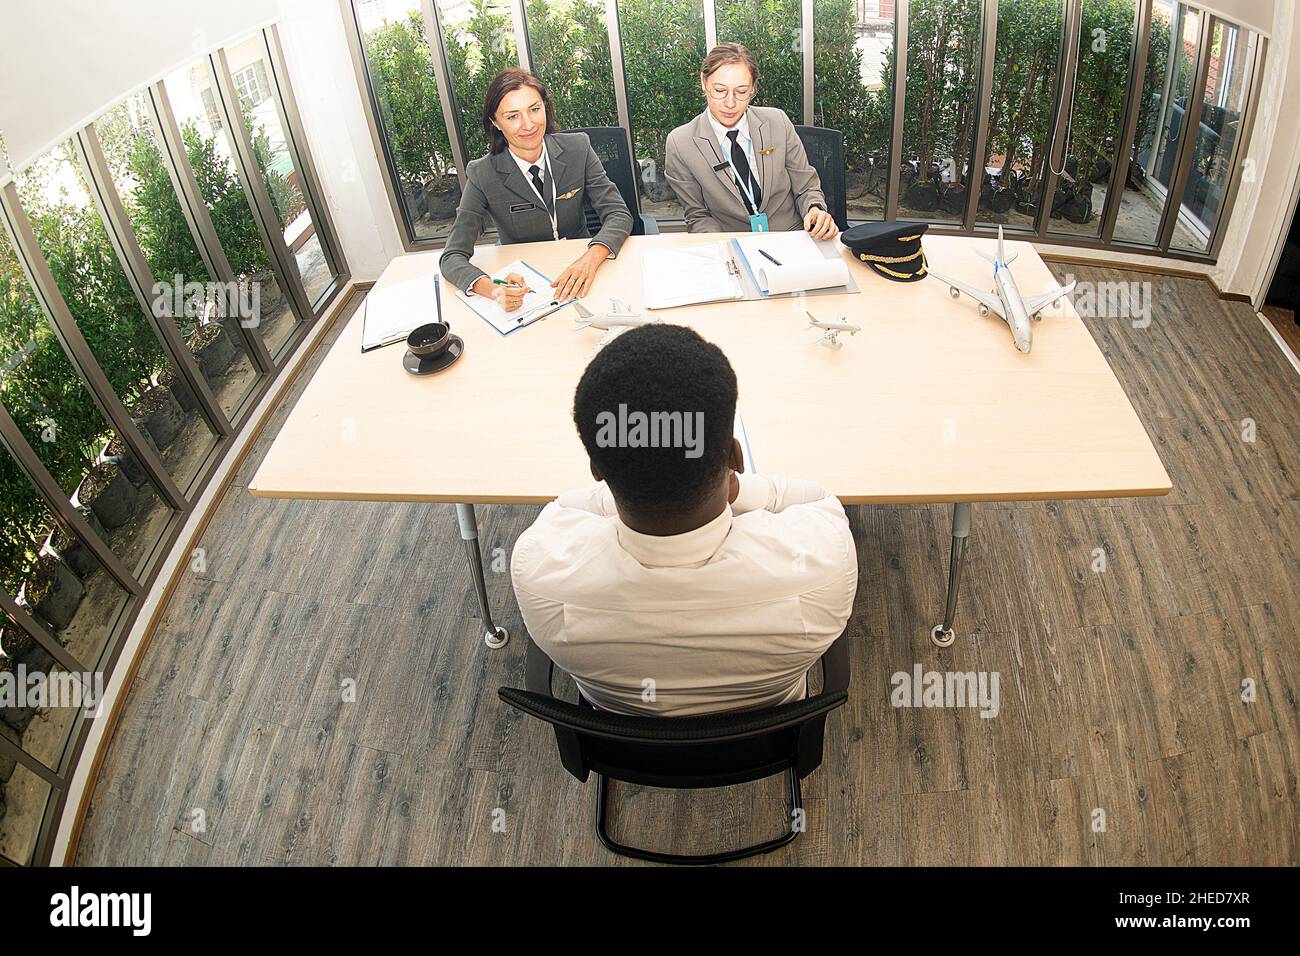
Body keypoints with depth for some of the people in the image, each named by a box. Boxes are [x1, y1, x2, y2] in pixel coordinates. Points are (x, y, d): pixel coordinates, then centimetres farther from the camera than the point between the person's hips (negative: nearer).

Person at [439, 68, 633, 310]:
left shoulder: (578, 148, -4)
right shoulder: (482, 175, -10)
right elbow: (452, 257, -14)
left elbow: (618, 214, -6)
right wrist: (492, 289, -37)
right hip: (523, 285, 0)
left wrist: (591, 258, -29)